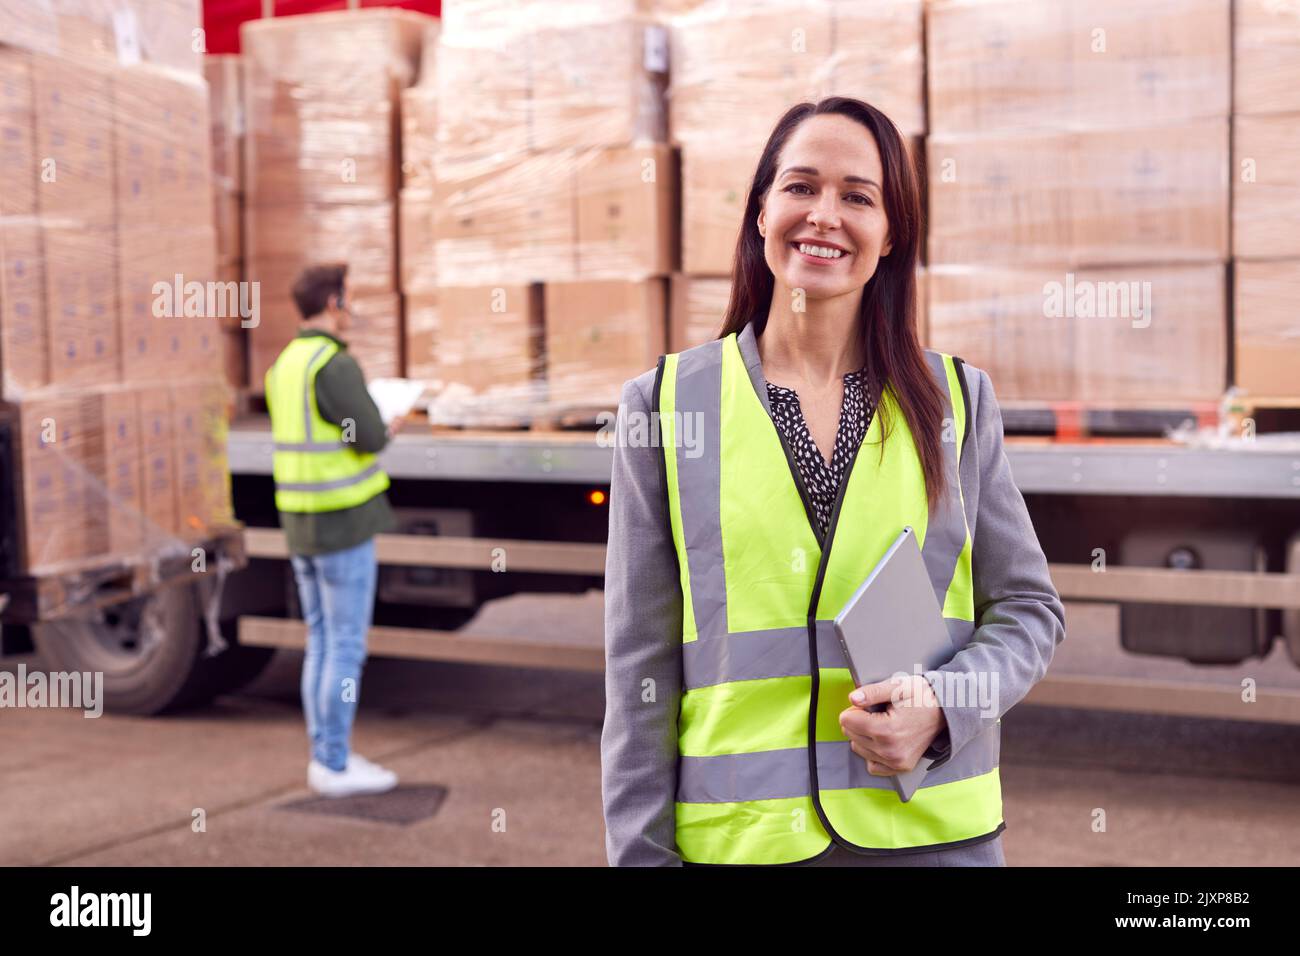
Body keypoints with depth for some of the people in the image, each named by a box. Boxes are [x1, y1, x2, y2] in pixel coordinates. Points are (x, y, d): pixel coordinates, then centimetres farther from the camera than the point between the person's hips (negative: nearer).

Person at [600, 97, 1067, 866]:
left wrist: (945, 705, -12)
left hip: (935, 830, 1)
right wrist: (642, 852, -3)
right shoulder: (665, 405, 0)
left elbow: (1031, 608, 7)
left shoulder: (959, 400, 3)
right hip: (739, 836, -1)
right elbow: (640, 664, 0)